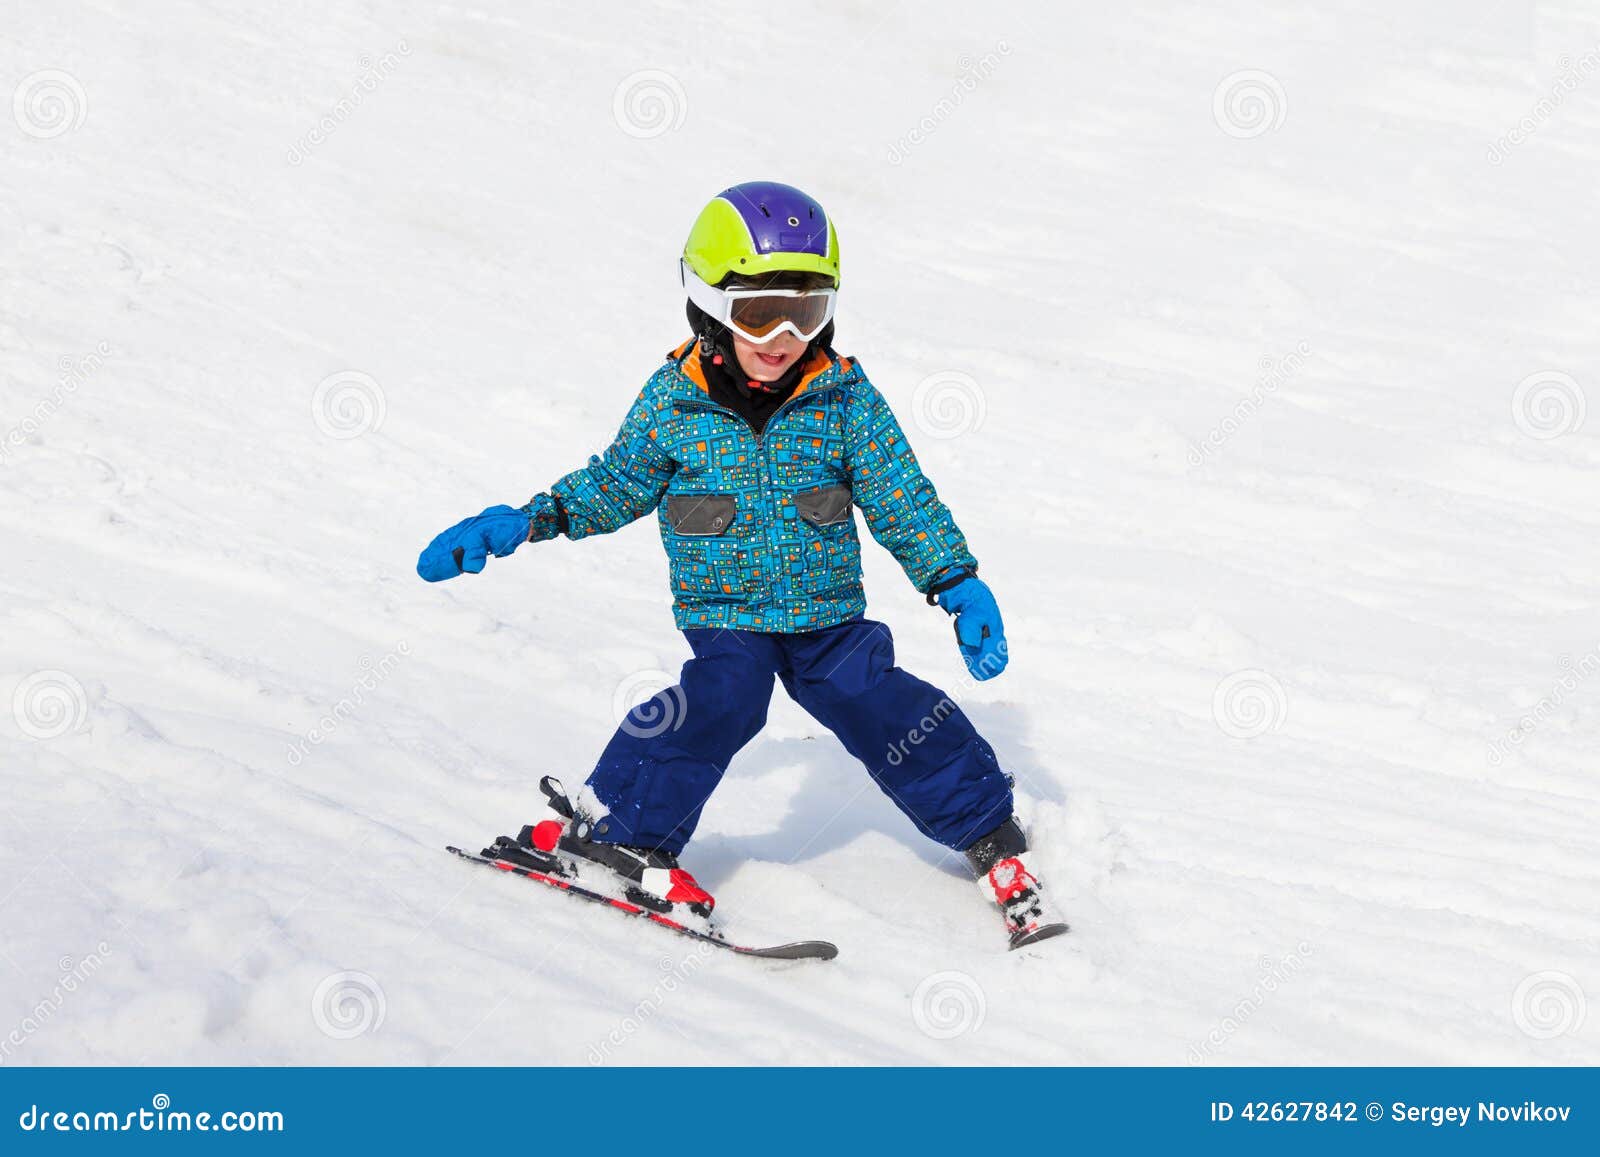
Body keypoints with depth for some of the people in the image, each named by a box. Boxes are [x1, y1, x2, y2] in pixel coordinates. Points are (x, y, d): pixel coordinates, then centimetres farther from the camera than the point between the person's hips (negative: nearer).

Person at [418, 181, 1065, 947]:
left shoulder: (845, 397, -5)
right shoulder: (673, 401, -6)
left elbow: (901, 497, 1)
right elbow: (615, 484, 7)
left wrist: (959, 584, -3)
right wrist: (528, 522, -2)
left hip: (830, 612, 1)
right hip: (723, 612, -1)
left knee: (885, 709, -5)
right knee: (724, 698, -27)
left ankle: (990, 836, 18)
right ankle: (621, 828, -12)